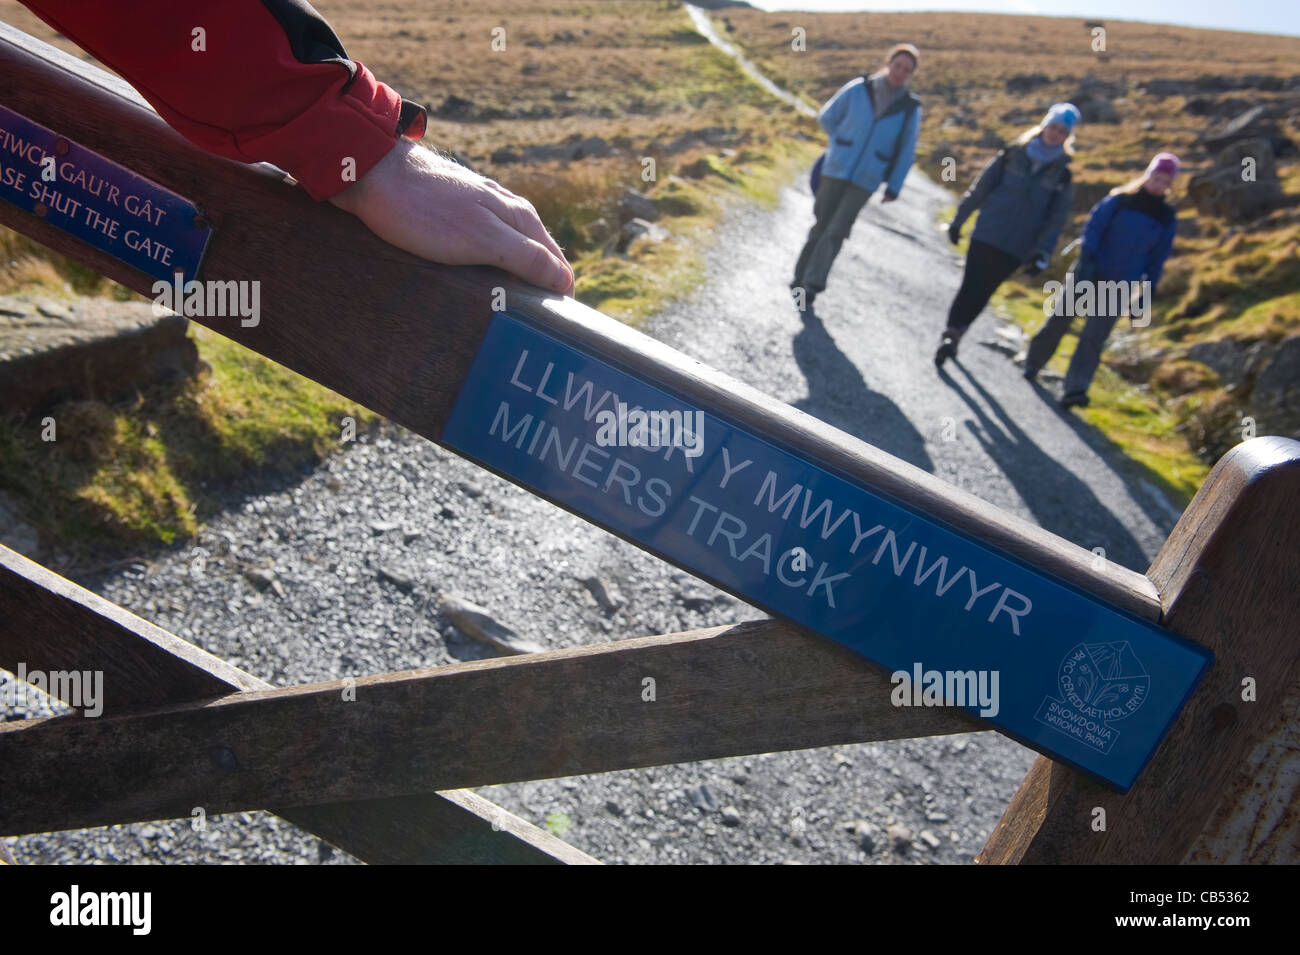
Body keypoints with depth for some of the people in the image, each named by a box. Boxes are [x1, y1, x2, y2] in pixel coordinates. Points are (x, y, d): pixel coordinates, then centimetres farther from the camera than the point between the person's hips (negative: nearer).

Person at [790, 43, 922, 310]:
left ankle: (811, 285, -9)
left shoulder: (910, 108, -1)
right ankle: (801, 277, 20)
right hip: (836, 169, 1)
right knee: (822, 225, 6)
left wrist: (894, 187, 3)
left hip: (866, 180, -1)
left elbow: (906, 152, 5)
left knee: (836, 232, -10)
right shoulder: (858, 89, -2)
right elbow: (827, 117, 11)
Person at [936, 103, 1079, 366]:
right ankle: (952, 334, 3)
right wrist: (959, 219, 10)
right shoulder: (1014, 154, 3)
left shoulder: (1064, 172, 2)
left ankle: (953, 335, 14)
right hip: (986, 234, 0)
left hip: (1017, 248, 0)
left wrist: (1043, 252, -7)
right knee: (971, 287, -7)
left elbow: (1057, 217, 2)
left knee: (982, 293, 4)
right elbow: (982, 187, 8)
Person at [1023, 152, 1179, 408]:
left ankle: (1075, 389, -18)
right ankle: (1032, 365, 28)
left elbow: (1158, 258, 7)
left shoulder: (1167, 219, 3)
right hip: (1089, 272, 0)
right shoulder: (1120, 199, -4)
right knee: (1059, 320, 7)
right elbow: (1094, 226, -10)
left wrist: (1148, 293, 4)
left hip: (1119, 286, 1)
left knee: (1094, 337, -11)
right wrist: (1088, 257, -24)